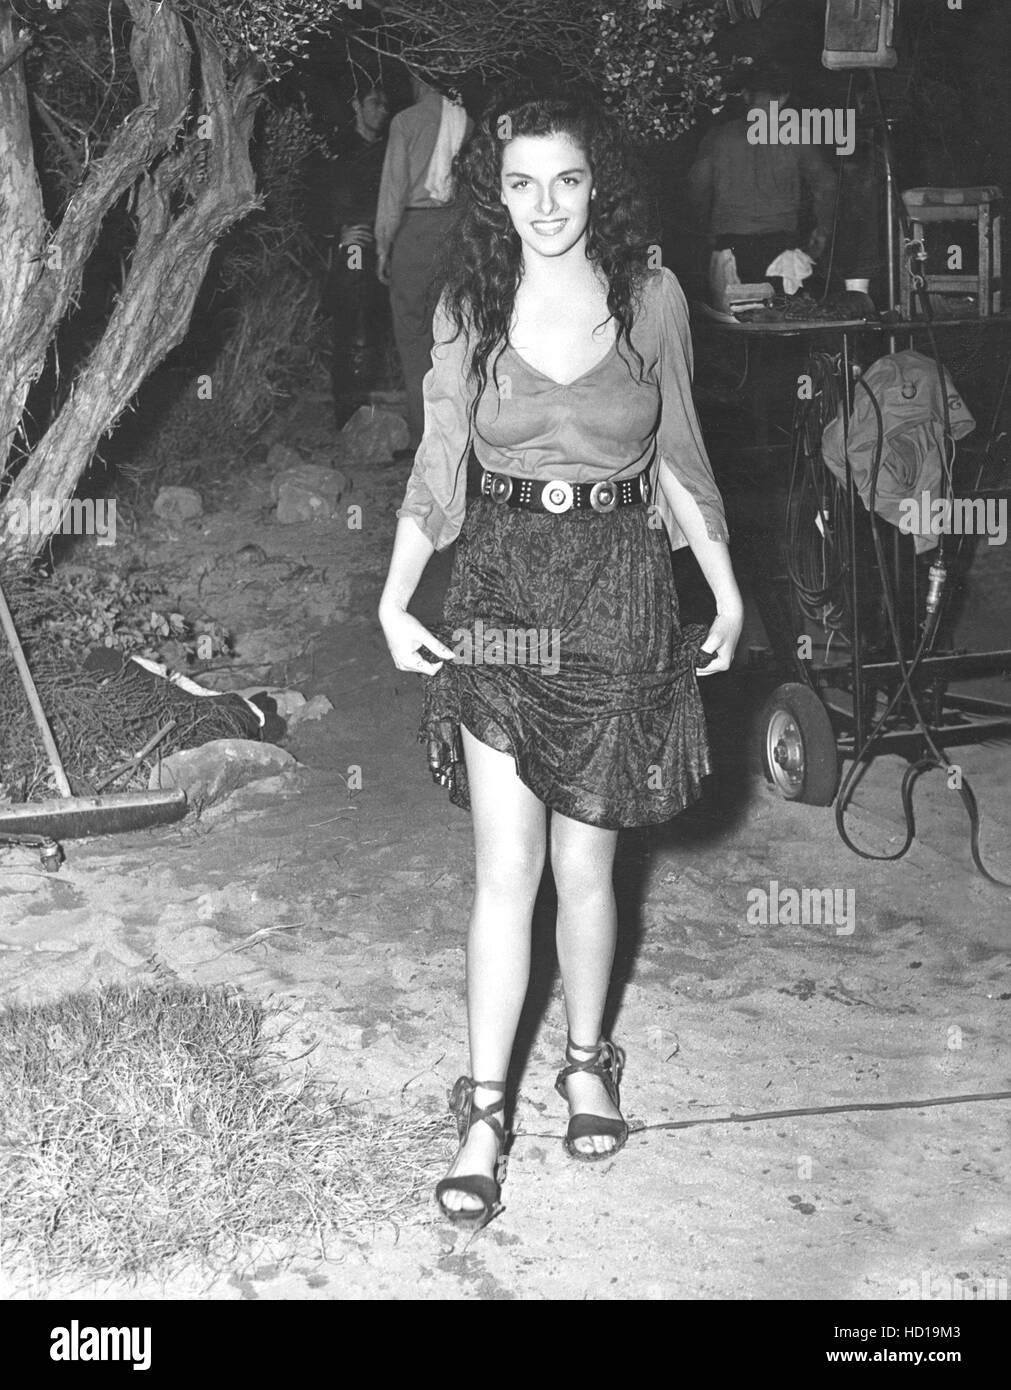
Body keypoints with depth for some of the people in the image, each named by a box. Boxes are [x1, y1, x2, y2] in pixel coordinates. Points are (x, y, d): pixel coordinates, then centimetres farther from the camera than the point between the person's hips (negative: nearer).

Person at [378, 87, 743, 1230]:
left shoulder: (651, 299, 0)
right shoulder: (468, 308, 0)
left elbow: (679, 458, 8)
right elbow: (436, 466, 3)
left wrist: (727, 589, 8)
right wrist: (394, 599, -8)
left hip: (617, 594, 0)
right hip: (500, 591, 0)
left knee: (584, 863, 7)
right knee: (505, 868, -1)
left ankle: (588, 1061, 31)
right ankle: (484, 1114, 9)